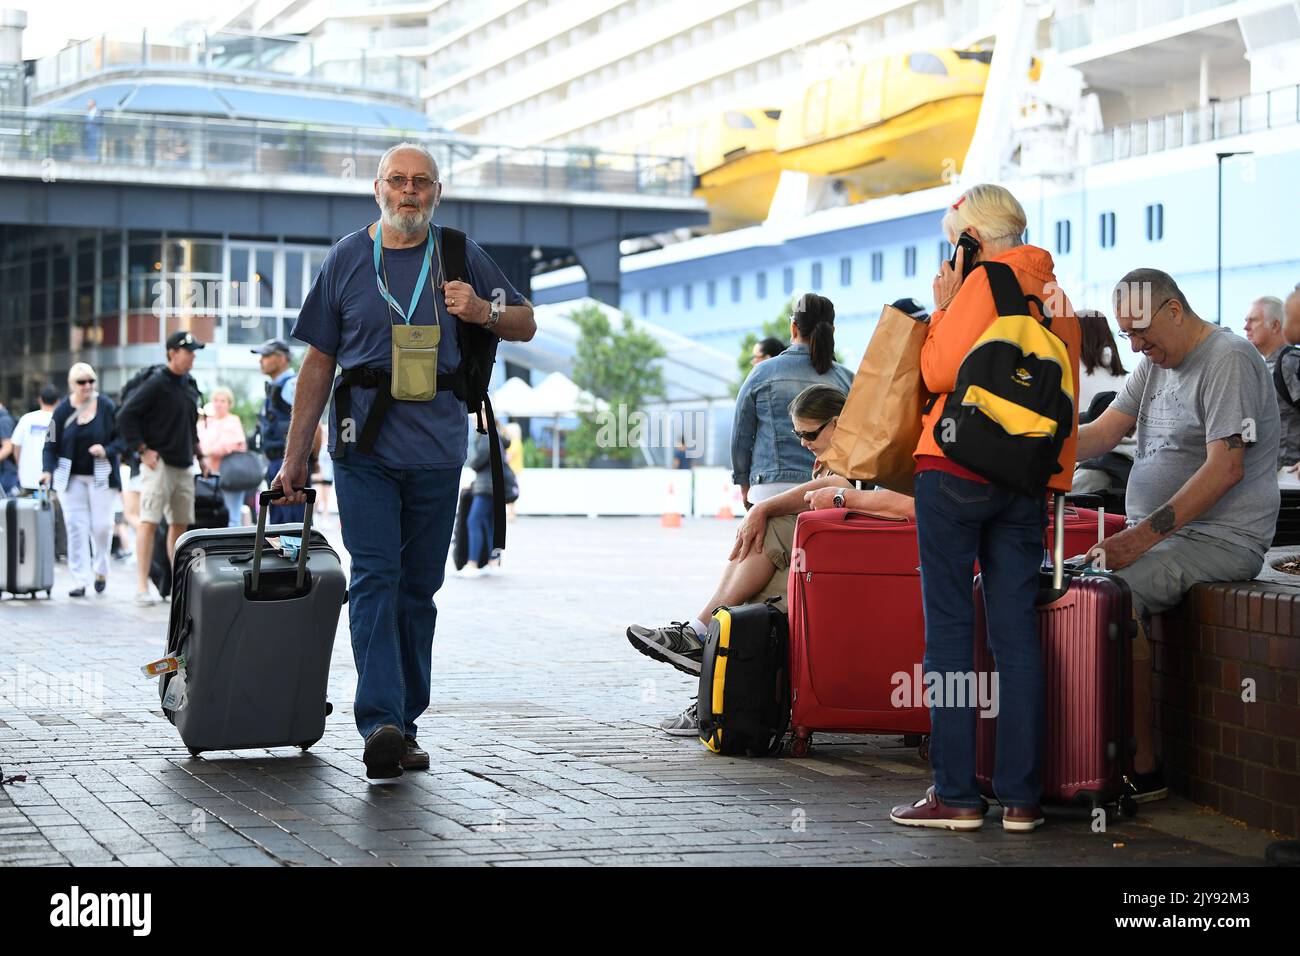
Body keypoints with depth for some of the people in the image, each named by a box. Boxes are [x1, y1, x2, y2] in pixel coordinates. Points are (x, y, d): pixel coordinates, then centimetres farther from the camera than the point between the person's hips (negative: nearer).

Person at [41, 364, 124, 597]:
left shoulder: (107, 406, -4)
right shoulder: (62, 410, 0)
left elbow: (122, 437, 0)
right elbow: (51, 444, 1)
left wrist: (107, 450, -18)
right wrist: (48, 470, -13)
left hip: (101, 477, -1)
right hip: (71, 477, 1)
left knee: (102, 525, -3)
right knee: (76, 527, -2)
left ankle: (101, 571, 23)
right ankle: (81, 580, 2)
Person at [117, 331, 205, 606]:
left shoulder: (190, 385, 13)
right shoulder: (156, 384, -11)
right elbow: (126, 416, -13)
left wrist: (196, 447, 19)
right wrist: (142, 450, -15)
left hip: (184, 466, 8)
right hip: (159, 464, -8)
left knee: (180, 523, 11)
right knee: (150, 521, -11)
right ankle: (142, 588, -13)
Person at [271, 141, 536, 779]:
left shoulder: (460, 256, 8)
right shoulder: (347, 258, 7)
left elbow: (526, 326, 16)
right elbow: (318, 363, 10)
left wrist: (485, 311, -8)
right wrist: (294, 457, 7)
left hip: (437, 445, 2)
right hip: (364, 441, -1)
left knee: (419, 587, 8)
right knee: (375, 578, -13)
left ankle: (404, 723, 16)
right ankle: (379, 723, -22)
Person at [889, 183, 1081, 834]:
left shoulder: (984, 282, -7)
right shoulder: (1056, 297, 15)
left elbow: (939, 371, -11)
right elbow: (1067, 400, 18)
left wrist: (942, 305, 1)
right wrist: (1052, 482, 22)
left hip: (957, 469, -6)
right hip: (1028, 484, 6)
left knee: (950, 626, -2)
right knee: (1017, 632, 5)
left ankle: (956, 793, -3)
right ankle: (1020, 797, 4)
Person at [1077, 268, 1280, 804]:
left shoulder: (1229, 360, -12)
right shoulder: (1155, 364, 17)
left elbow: (1226, 468, -21)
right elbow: (1104, 432, 10)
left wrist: (1145, 534, -26)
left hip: (1223, 538, -9)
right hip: (1160, 534, 9)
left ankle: (1143, 770, -23)